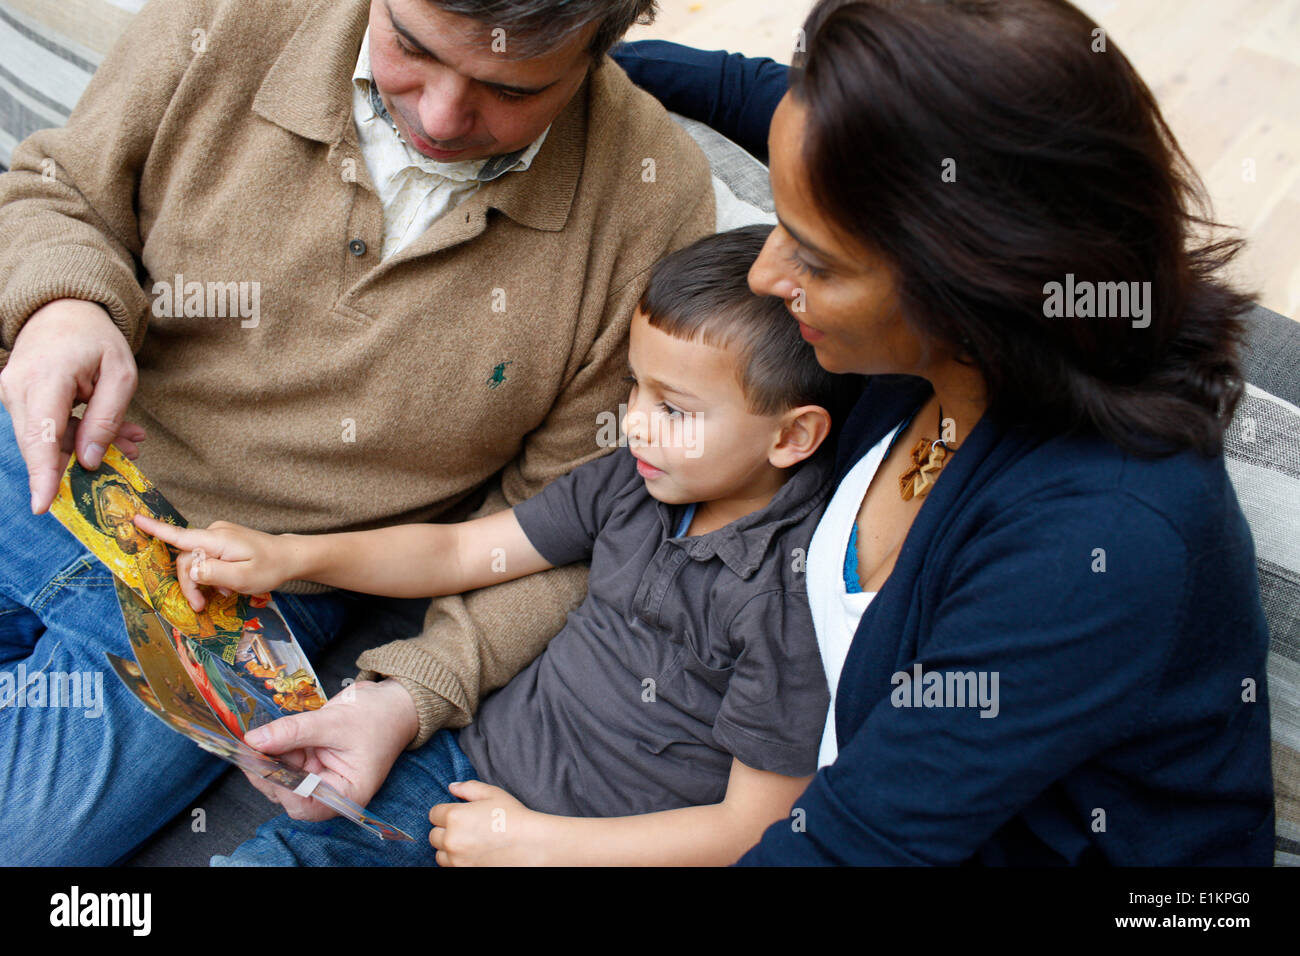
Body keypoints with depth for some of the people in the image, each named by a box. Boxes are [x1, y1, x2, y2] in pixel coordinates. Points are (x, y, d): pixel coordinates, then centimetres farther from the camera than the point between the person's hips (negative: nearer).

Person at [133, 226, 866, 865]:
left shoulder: (792, 595, -21)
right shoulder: (634, 482, -1)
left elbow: (754, 827, -18)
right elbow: (458, 551, 8)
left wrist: (530, 840, -17)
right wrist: (287, 555, -4)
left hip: (585, 846, -6)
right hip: (476, 762, 6)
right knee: (257, 855, -4)